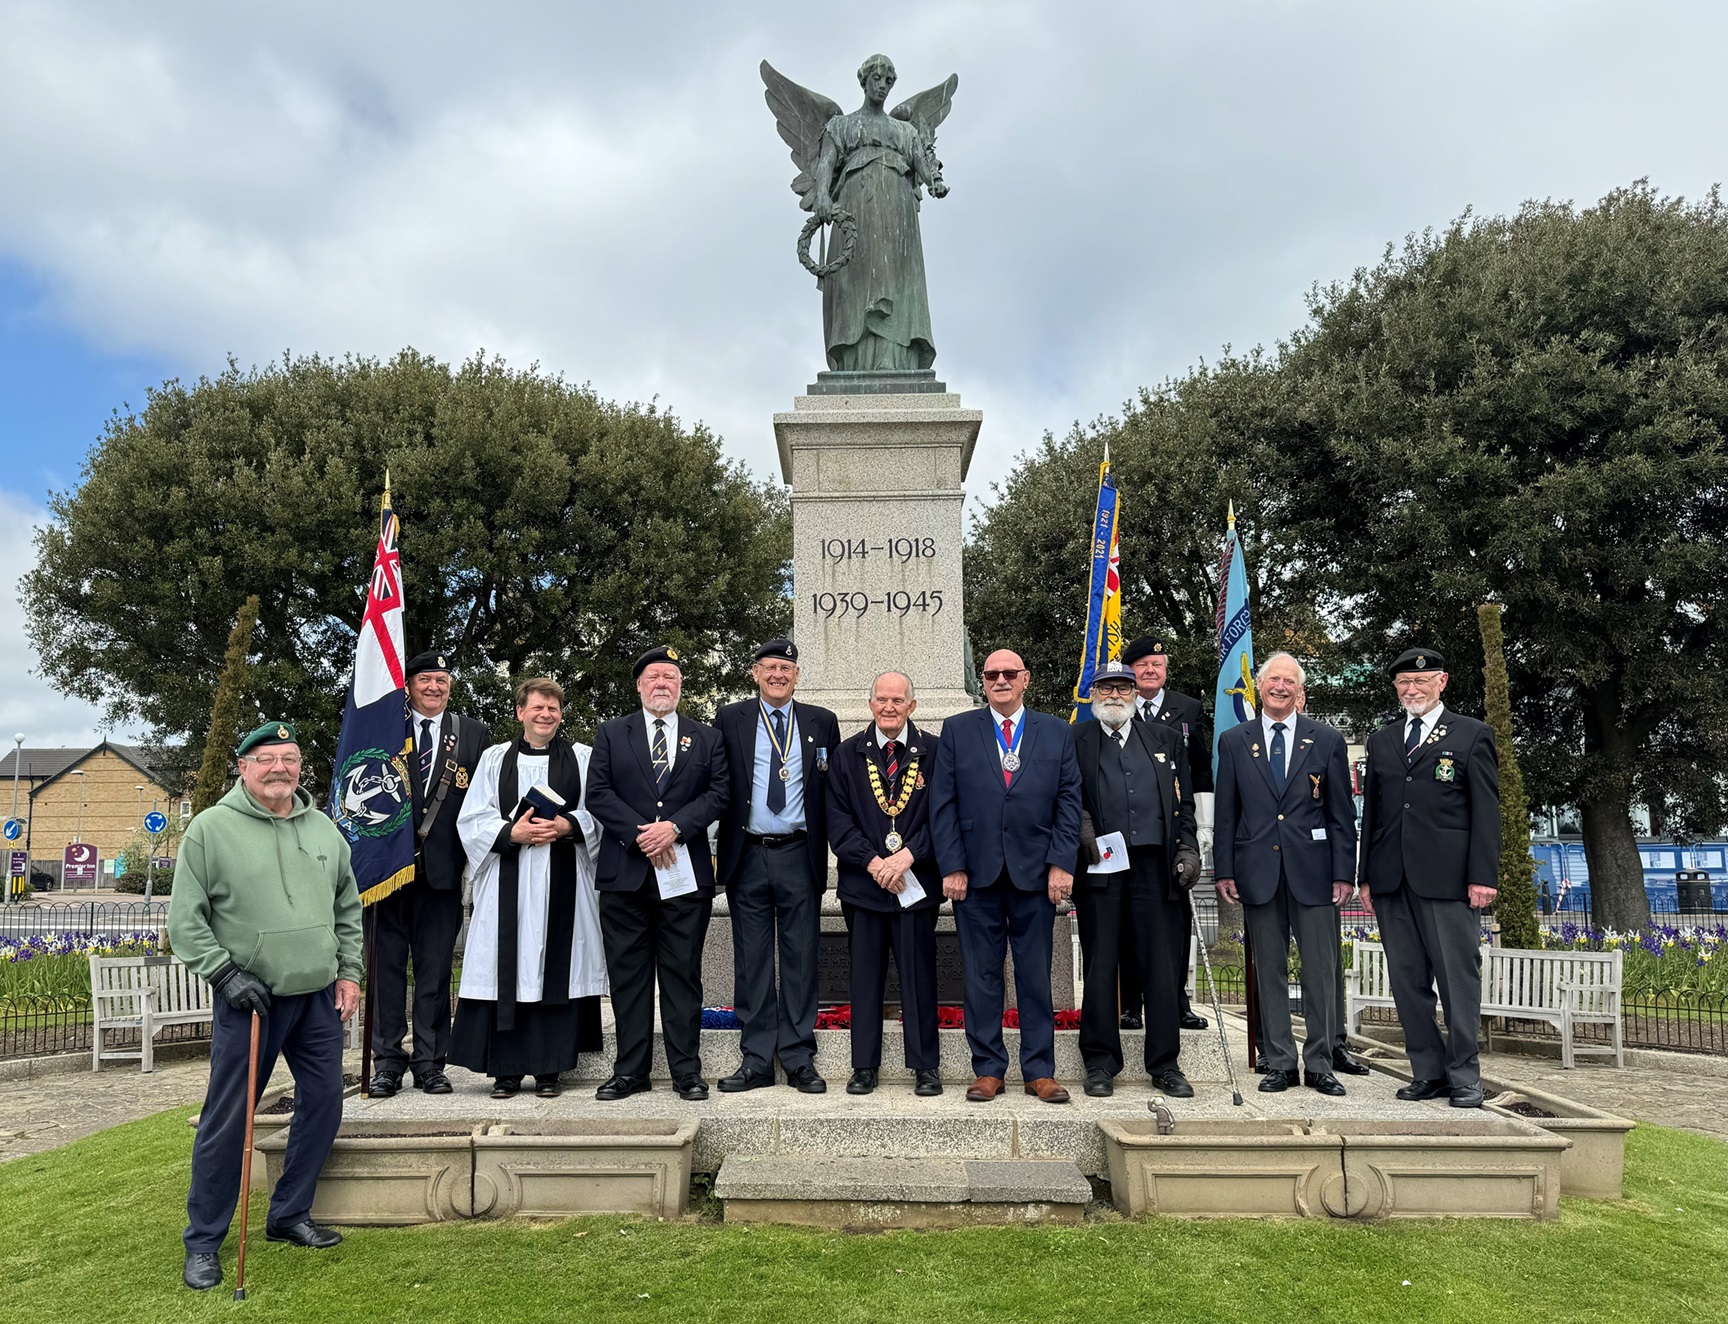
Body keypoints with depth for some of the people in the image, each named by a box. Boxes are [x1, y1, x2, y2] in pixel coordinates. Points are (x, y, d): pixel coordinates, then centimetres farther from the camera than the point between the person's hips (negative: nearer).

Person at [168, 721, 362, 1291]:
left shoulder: (323, 828, 8)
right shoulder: (212, 828, -6)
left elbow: (348, 908, 15)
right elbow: (186, 919, -5)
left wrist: (348, 972, 9)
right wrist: (225, 973, -12)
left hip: (319, 998, 5)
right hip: (249, 999, -5)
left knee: (323, 1105, 9)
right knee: (227, 1120, 1)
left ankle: (289, 1215, 27)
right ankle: (204, 1242, 18)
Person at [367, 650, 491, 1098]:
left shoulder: (474, 734, 8)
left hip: (443, 868, 1)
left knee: (435, 969, 6)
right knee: (387, 964, 5)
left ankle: (430, 1062, 14)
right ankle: (386, 1062, 14)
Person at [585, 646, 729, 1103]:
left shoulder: (707, 738, 12)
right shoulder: (611, 734, 10)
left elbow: (718, 794, 2)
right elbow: (597, 793, 1)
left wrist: (675, 826, -13)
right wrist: (640, 834, -11)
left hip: (686, 875, 0)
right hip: (625, 873, 0)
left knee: (683, 975, 3)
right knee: (628, 975, 5)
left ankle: (687, 1072, 10)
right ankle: (630, 1070, 14)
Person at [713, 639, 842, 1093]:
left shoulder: (821, 723, 8)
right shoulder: (729, 720, 6)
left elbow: (834, 791, 8)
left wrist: (828, 847, 1)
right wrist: (724, 844, -3)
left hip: (800, 856, 0)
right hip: (747, 856, 0)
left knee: (801, 960, 4)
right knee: (752, 962, 6)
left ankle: (799, 1060, 13)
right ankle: (757, 1060, 14)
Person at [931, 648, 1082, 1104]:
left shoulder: (1057, 733, 9)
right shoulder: (957, 730, 6)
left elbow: (1069, 802, 5)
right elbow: (943, 804, 2)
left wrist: (1062, 864, -4)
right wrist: (952, 867, -5)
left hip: (1036, 874, 0)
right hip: (976, 875, 0)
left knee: (1036, 976, 6)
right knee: (981, 977, 5)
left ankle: (1040, 1070, 16)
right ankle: (988, 1069, 16)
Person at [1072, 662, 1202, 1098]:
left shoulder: (1163, 739, 16)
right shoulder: (1075, 741, 10)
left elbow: (1183, 801, 16)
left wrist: (1188, 848, 5)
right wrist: (1081, 826, -9)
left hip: (1154, 865, 2)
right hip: (1100, 867, -1)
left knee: (1161, 967, 3)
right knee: (1100, 966, 3)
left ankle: (1165, 1064, 14)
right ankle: (1101, 1064, 13)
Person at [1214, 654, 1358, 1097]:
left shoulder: (1327, 741, 6)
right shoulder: (1234, 741, 8)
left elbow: (1341, 814, 5)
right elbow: (1226, 813, 7)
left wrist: (1344, 873, -2)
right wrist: (1224, 870, 1)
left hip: (1313, 871, -1)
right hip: (1258, 873, 1)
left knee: (1320, 972, 2)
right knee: (1269, 973, 7)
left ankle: (1319, 1065, 13)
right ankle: (1280, 1064, 16)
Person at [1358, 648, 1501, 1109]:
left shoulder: (1472, 735, 4)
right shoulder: (1380, 741, 17)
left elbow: (1486, 810, -1)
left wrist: (1483, 875, -9)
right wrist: (1366, 876, 11)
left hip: (1447, 877, -4)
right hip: (1392, 880, 5)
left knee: (1458, 976, -1)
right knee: (1407, 980, 7)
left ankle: (1464, 1076, 10)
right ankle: (1428, 1072, 16)